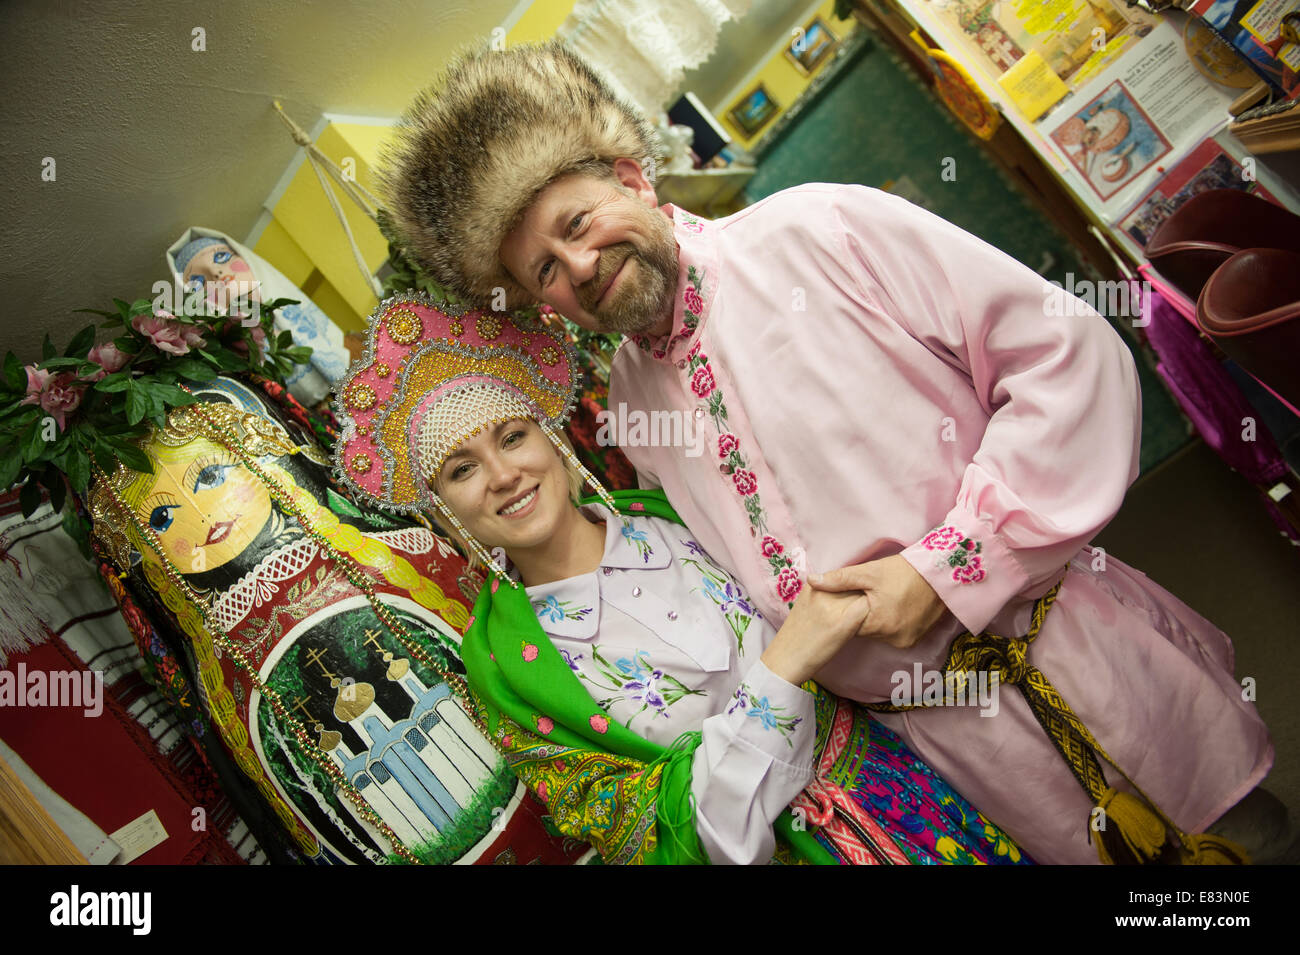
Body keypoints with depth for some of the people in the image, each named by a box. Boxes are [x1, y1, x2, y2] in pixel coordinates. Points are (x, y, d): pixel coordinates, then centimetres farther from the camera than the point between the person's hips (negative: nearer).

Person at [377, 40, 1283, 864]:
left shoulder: (818, 231, -13)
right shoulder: (628, 410, 2)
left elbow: (1073, 352, -14)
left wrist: (950, 566, -19)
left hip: (1087, 651, -2)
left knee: (1253, 835, 12)